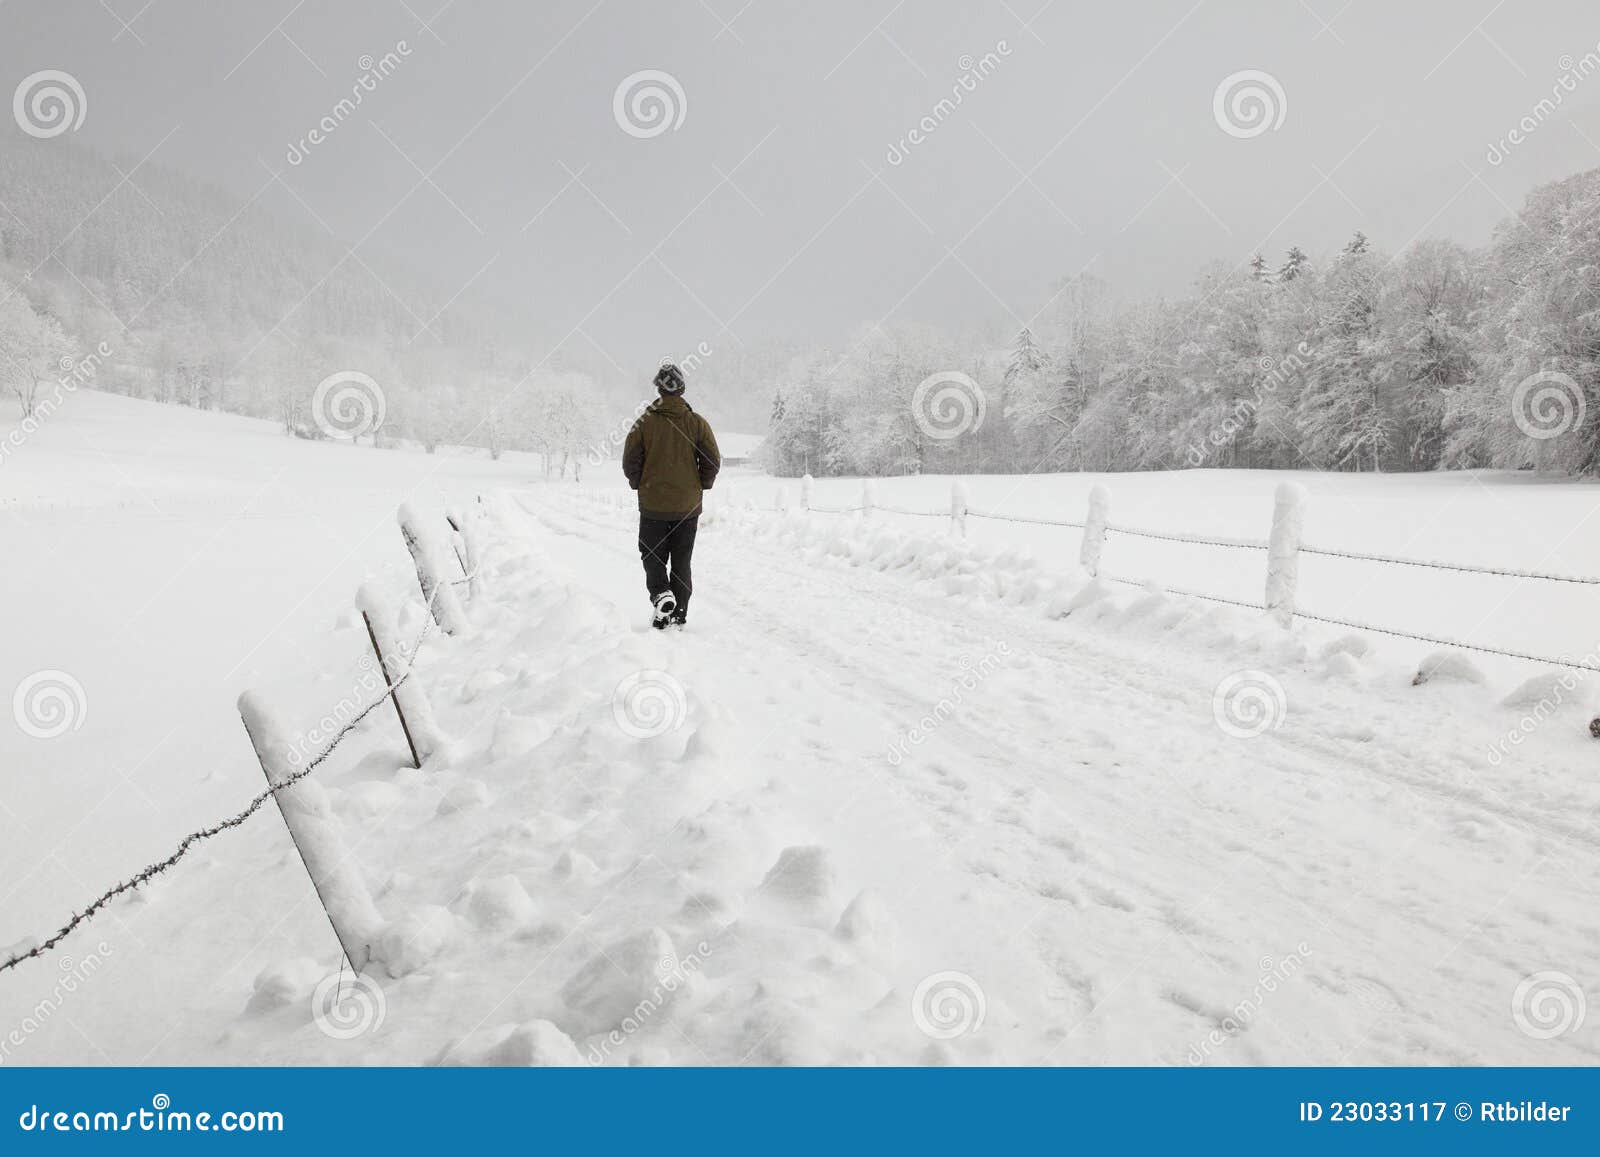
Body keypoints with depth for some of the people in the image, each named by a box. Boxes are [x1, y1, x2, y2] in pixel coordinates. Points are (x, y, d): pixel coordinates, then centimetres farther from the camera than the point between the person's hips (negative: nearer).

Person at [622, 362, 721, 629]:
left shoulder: (644, 422, -6)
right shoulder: (697, 423, -4)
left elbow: (630, 460, -4)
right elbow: (713, 460, -4)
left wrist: (640, 486, 12)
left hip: (653, 505, -1)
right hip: (688, 506, 1)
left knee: (653, 556, 12)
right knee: (682, 562, 11)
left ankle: (660, 593, -13)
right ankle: (678, 615, 12)